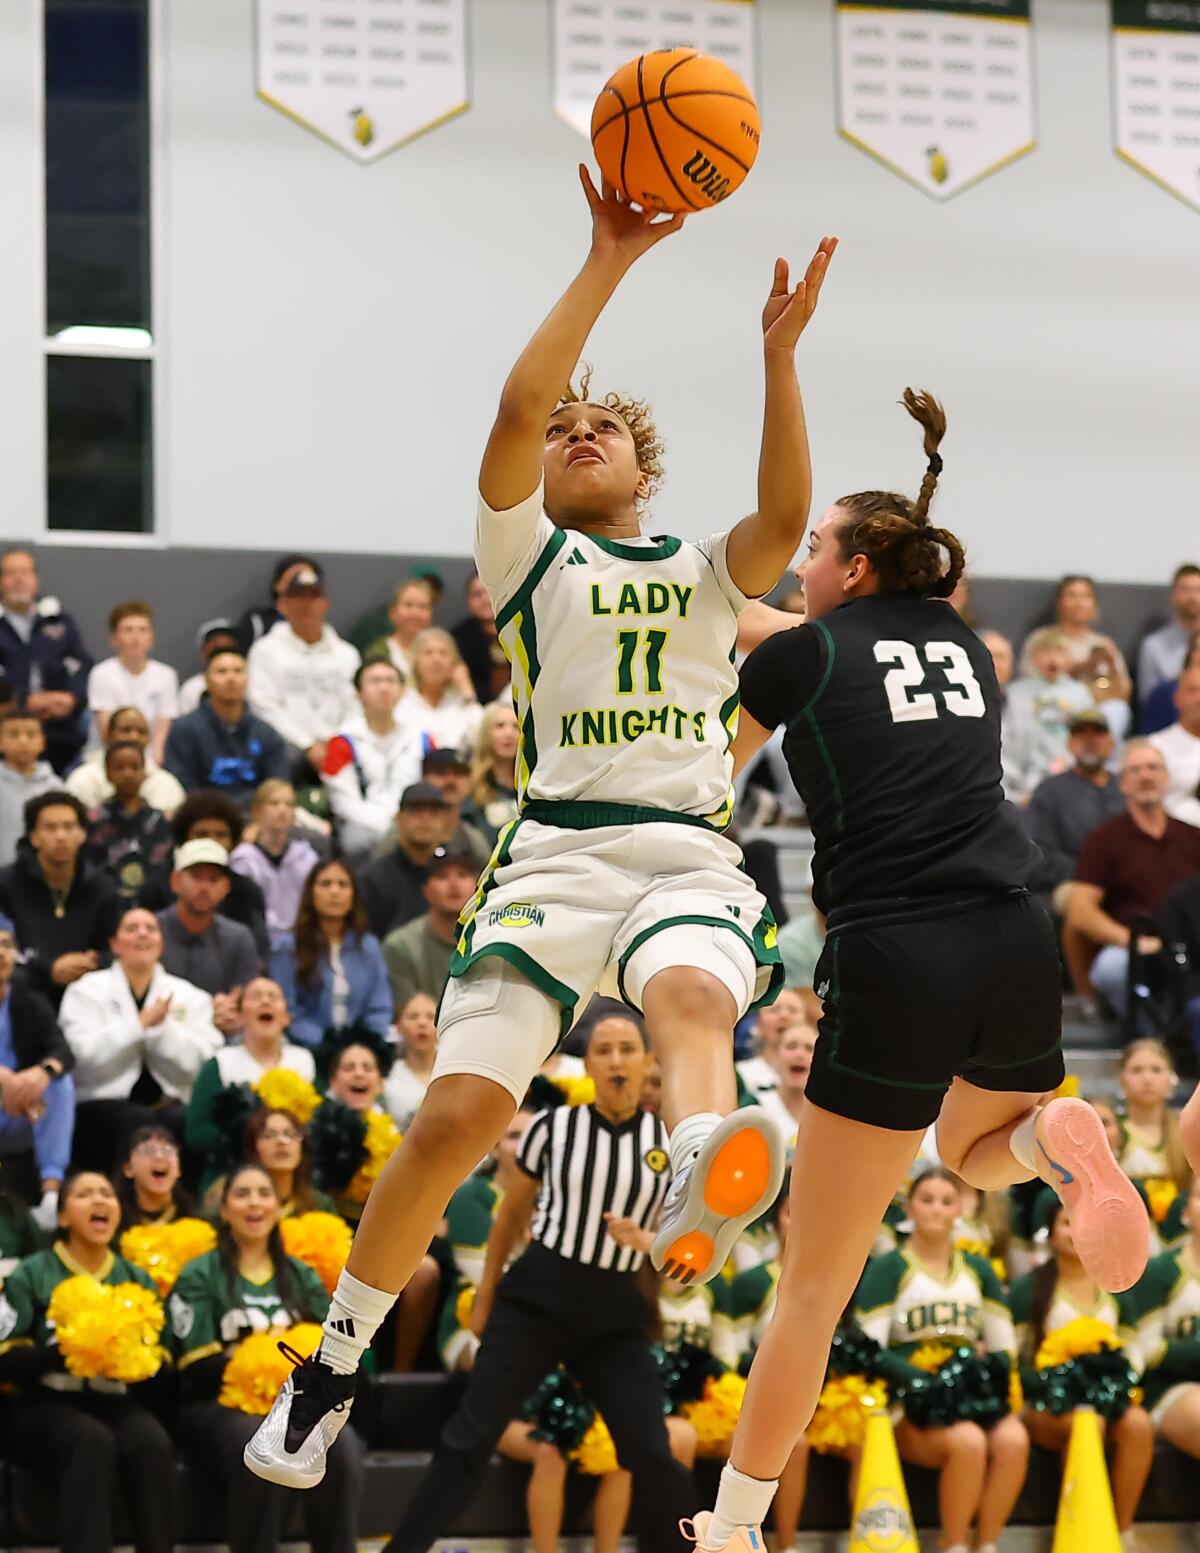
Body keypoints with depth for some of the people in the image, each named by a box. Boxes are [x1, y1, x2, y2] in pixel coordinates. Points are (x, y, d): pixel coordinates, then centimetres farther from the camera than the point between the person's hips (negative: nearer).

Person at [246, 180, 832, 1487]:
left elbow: (786, 514, -1)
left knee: (692, 993, -36)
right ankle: (334, 1363, 5)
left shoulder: (705, 574, 22)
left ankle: (701, 1198, -69)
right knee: (463, 1108, -14)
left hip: (690, 856, 0)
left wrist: (777, 354, -10)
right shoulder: (530, 557, 18)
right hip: (557, 849, 0)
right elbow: (515, 407, 0)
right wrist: (608, 264, -4)